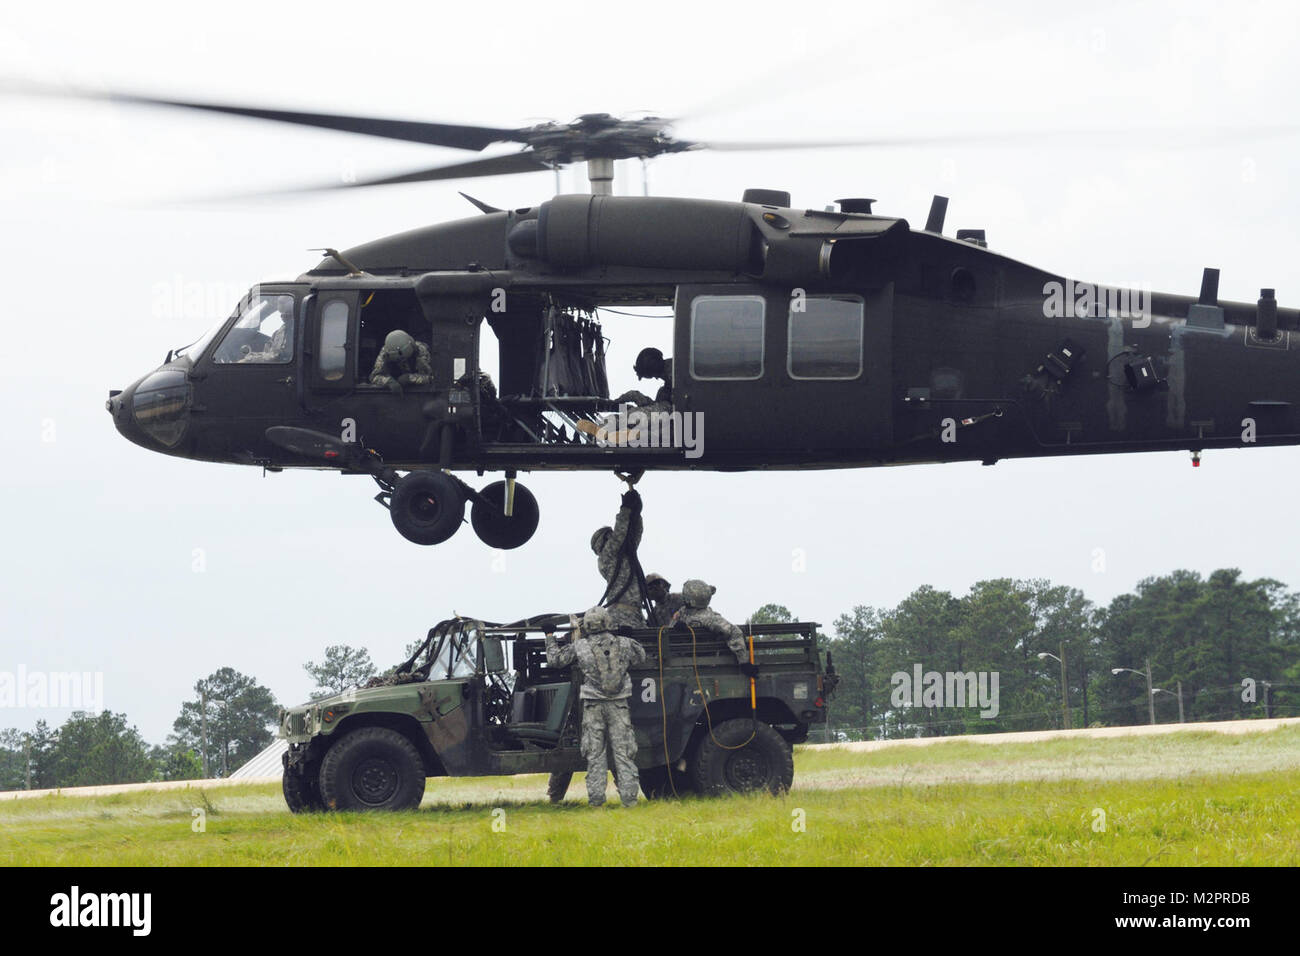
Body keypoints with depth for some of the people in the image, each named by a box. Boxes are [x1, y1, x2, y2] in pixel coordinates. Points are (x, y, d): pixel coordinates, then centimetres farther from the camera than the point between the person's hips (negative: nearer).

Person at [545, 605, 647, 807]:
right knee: (623, 752, 4)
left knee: (595, 753, 5)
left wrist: (550, 639, 23)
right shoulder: (624, 644, 2)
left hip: (593, 706, -1)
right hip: (619, 705, 1)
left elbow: (554, 659, 7)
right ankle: (629, 796, -1)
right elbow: (642, 656, 20)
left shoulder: (580, 647, -2)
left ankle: (596, 797, 2)